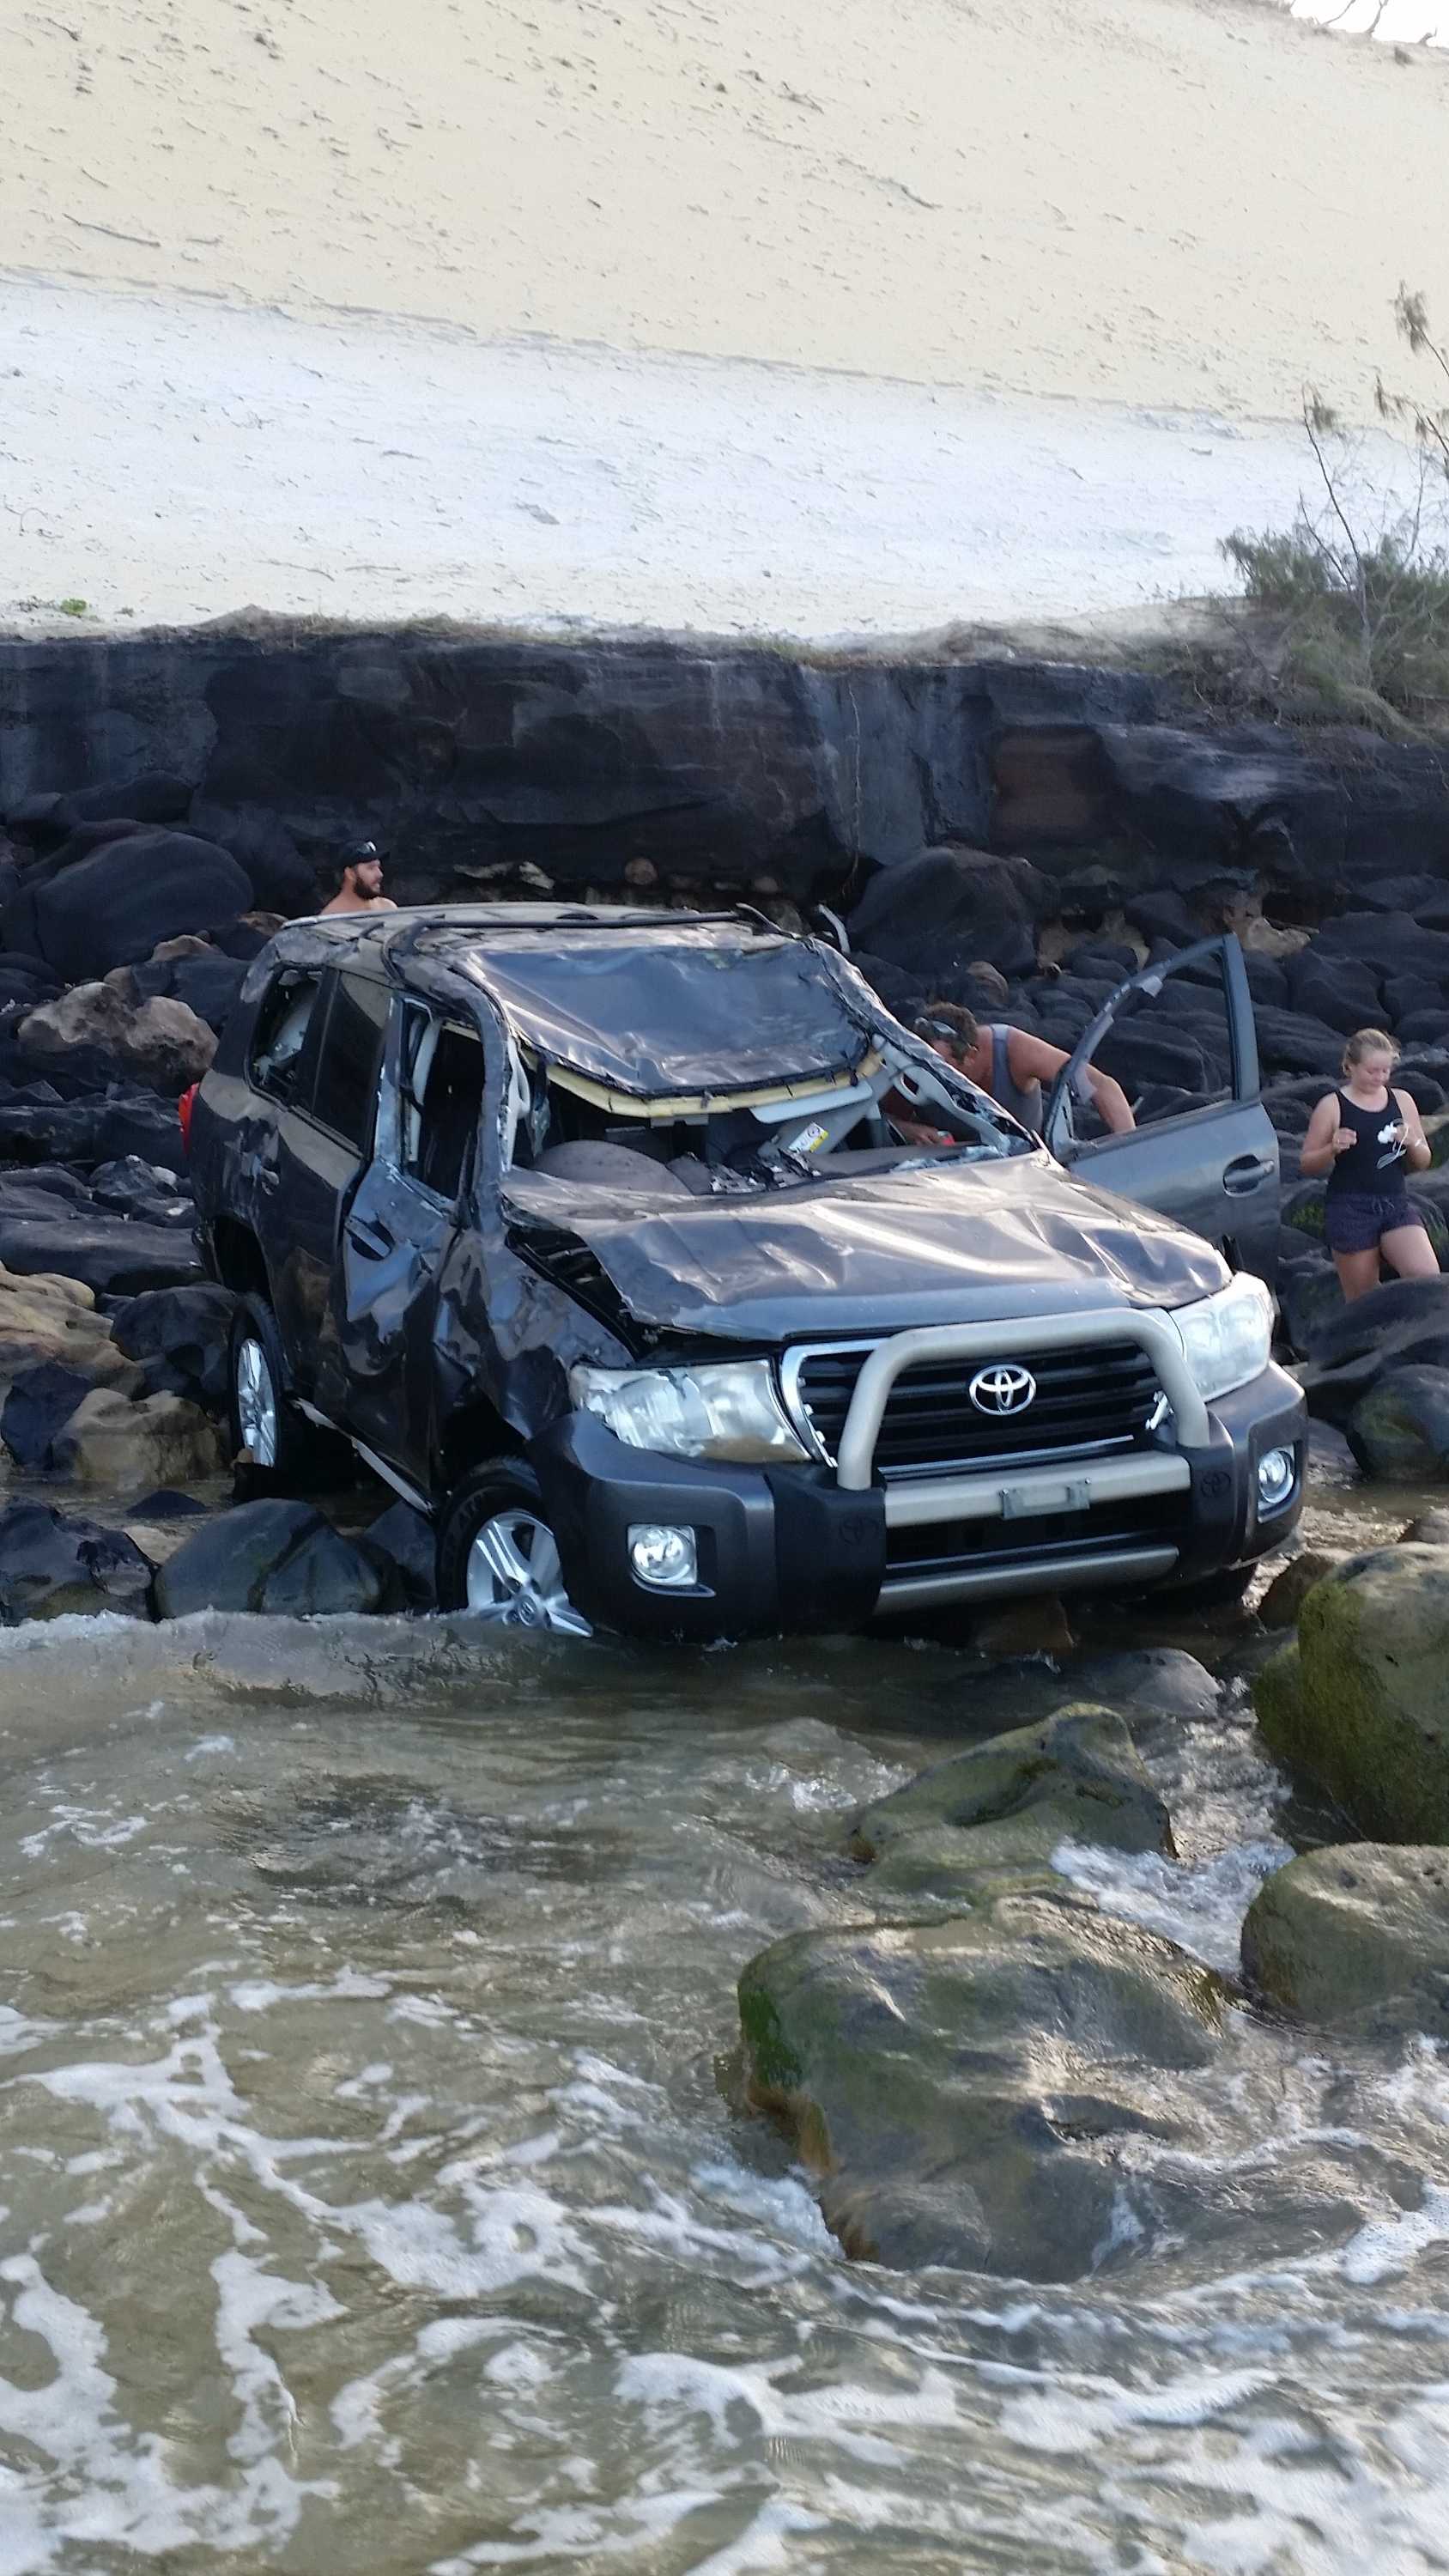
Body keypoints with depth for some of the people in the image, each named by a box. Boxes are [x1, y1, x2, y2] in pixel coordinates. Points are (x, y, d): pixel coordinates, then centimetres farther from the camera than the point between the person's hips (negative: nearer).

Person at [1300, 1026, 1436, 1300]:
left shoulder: (1401, 1101, 9)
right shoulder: (1332, 1107, -2)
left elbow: (1422, 1163, 15)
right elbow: (1306, 1166, 2)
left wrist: (1413, 1142, -7)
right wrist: (1333, 1148, -18)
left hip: (1397, 1205, 3)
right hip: (1350, 1209, -3)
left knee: (1428, 1277, -19)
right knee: (1363, 1300, 2)